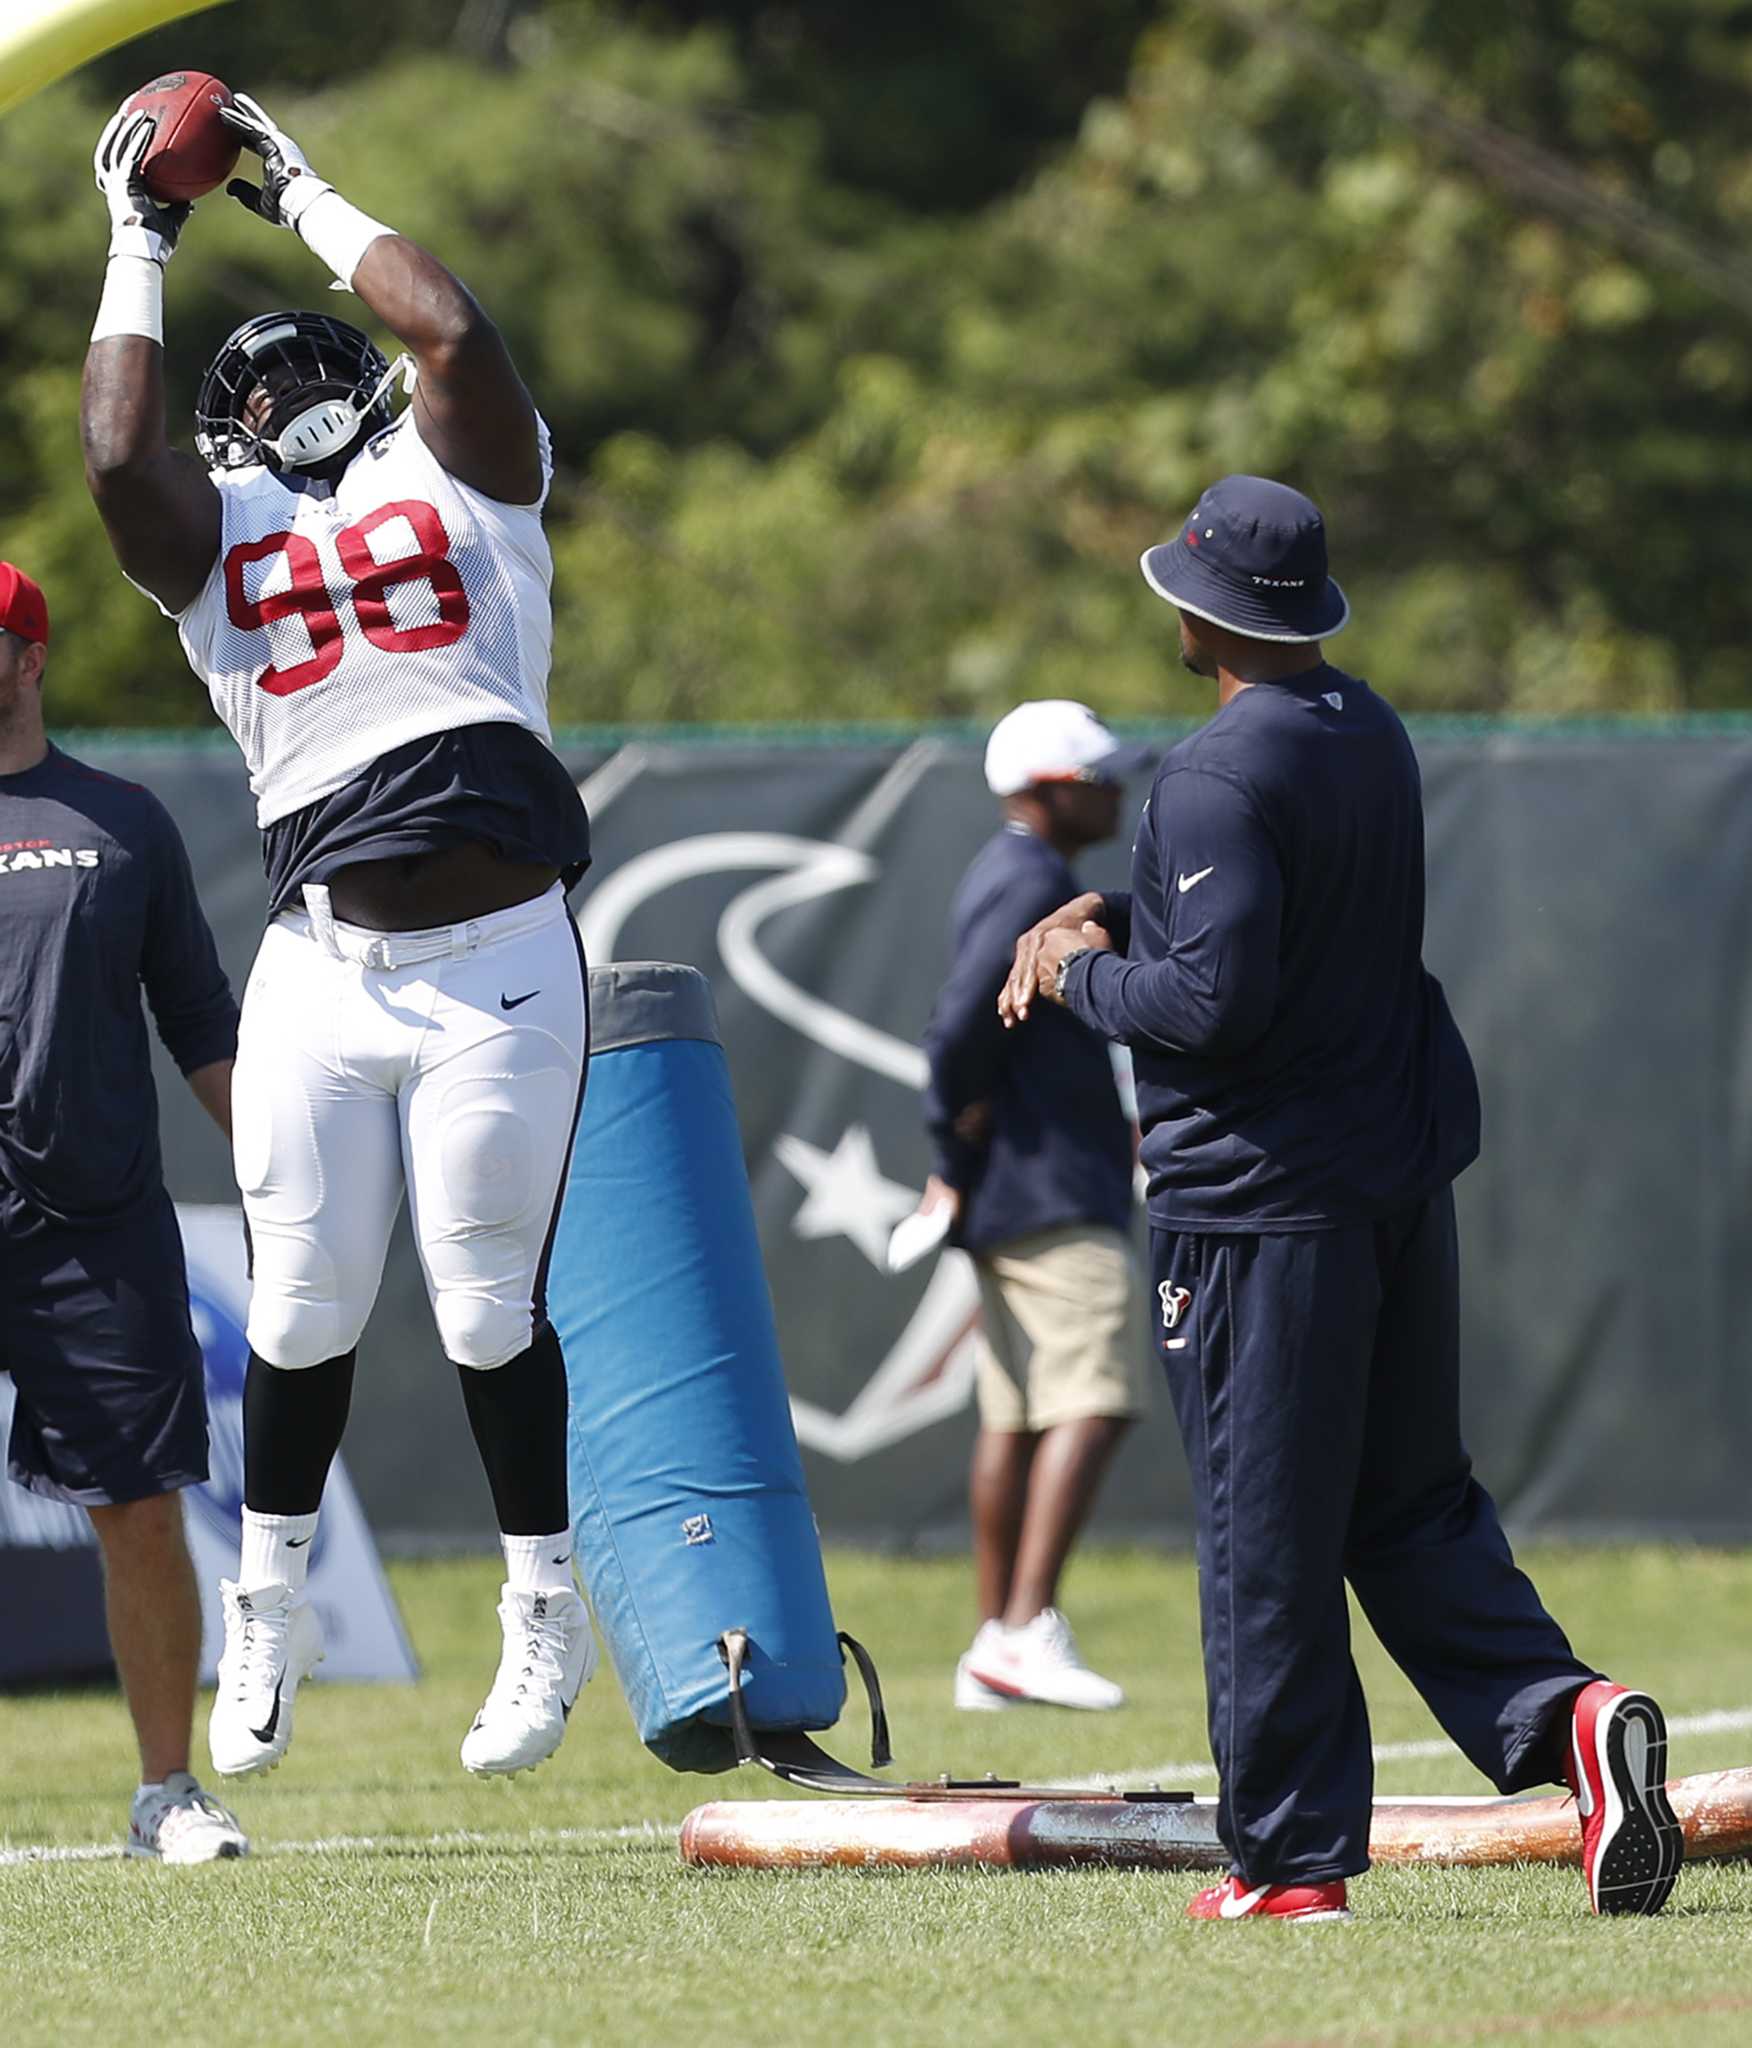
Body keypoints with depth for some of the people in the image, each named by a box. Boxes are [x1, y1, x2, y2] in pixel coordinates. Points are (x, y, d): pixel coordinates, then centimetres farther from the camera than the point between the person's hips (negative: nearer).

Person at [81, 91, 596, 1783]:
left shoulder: (462, 477, 10)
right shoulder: (213, 533, 13)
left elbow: (449, 327, -7)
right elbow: (117, 453, -6)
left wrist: (304, 198, 6)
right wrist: (138, 247, 5)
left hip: (499, 967, -2)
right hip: (322, 964, 2)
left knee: (487, 1303, 0)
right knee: (303, 1305, 3)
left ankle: (545, 1611, 14)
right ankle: (268, 1609, 21)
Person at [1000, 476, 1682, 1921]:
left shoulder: (1221, 775, -18)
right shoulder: (1372, 735, 10)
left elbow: (1214, 999, -25)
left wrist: (1082, 975, -7)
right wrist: (1110, 912, 11)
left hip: (1264, 1197, -8)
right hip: (1408, 1175, 8)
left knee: (1267, 1536, 0)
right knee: (1413, 1504, 15)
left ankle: (1292, 1855, 4)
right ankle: (1560, 1710, -6)